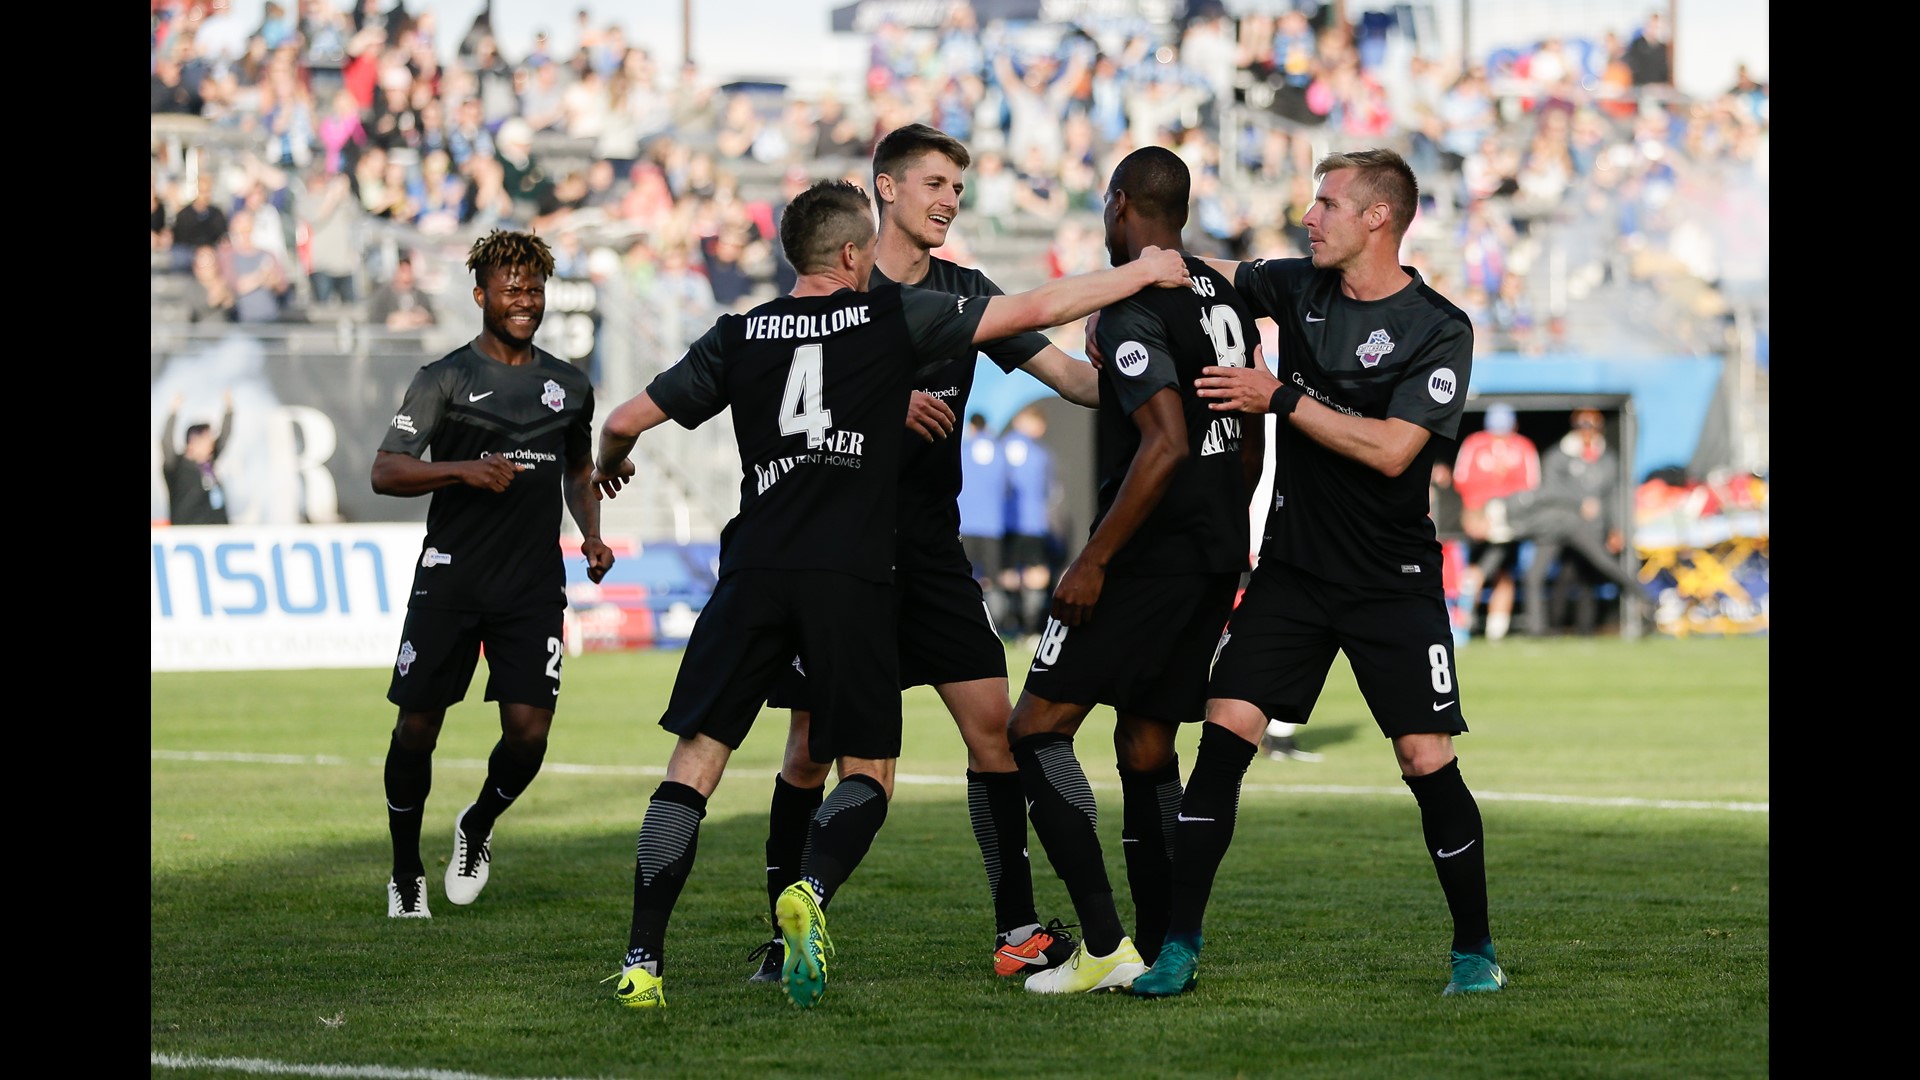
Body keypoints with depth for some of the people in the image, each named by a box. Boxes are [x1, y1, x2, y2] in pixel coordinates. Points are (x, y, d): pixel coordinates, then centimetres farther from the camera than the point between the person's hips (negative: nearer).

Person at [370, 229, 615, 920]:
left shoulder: (569, 385, 13)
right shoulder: (445, 378, -1)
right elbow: (386, 471, -8)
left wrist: (591, 533, 10)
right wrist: (464, 470, -23)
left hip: (534, 584, 3)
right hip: (450, 578, -3)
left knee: (529, 732, -9)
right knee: (417, 727, -1)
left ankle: (477, 827, 22)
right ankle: (406, 872, 17)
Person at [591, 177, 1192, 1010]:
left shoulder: (739, 337, 11)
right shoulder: (893, 317, 4)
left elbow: (627, 420, 16)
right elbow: (1033, 312, 7)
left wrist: (608, 465, 39)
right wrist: (1139, 275, 19)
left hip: (755, 571, 2)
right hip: (853, 579, -2)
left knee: (696, 761, 5)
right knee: (866, 775, 8)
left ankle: (641, 960, -6)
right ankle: (810, 894, -23)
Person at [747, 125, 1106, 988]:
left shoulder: (964, 294, 8)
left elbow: (1067, 374, 3)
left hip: (932, 546, 3)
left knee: (991, 720, -6)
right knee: (813, 743, -1)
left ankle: (1017, 930, -2)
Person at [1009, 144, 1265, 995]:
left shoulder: (1133, 309, -15)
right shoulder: (1225, 300, 13)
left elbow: (1167, 443, -24)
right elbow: (1251, 441, 18)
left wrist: (1092, 561, -20)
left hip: (1147, 559, -9)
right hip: (1218, 556, 9)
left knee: (1036, 729, -5)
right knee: (1147, 748, 15)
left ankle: (1104, 945, -14)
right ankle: (1157, 952, 13)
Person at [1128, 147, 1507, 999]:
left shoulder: (1439, 330, -11)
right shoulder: (1299, 289, 5)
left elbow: (1390, 449, -21)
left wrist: (1281, 398, -18)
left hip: (1393, 579, -4)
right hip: (1291, 569, 4)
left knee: (1429, 763, -5)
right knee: (1222, 735, -8)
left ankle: (1474, 950, 13)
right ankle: (1178, 947, -5)